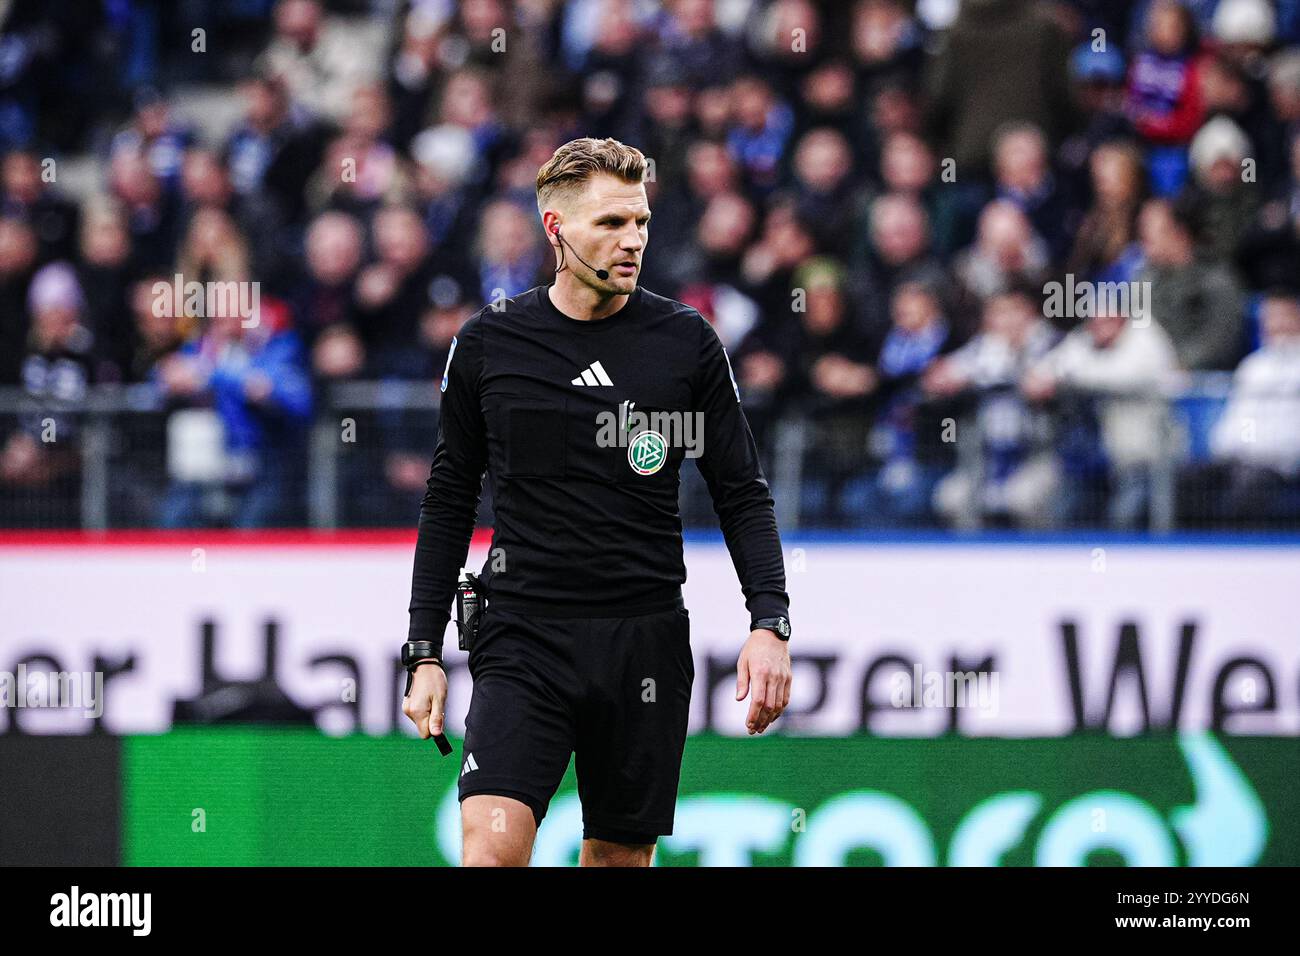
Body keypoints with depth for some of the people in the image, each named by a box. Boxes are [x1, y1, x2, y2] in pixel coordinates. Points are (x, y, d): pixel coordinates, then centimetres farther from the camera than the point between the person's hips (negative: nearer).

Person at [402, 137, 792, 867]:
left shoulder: (687, 342, 2)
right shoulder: (490, 343, 2)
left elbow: (743, 493, 7)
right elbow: (450, 501, 10)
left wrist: (770, 623, -6)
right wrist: (425, 653, 6)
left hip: (648, 642, 1)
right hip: (523, 641, -1)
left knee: (621, 856, 7)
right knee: (493, 842, -19)